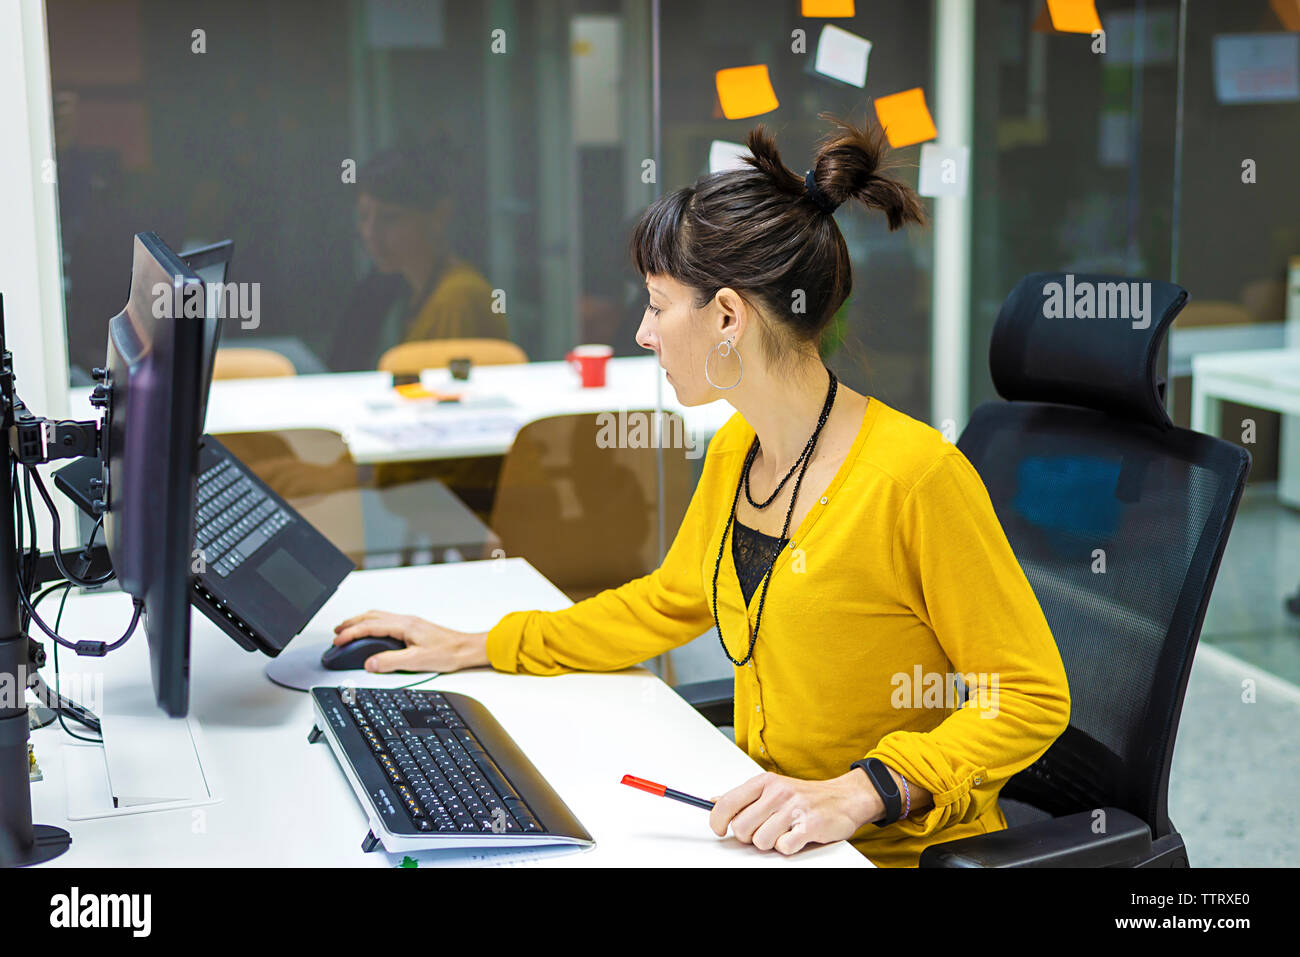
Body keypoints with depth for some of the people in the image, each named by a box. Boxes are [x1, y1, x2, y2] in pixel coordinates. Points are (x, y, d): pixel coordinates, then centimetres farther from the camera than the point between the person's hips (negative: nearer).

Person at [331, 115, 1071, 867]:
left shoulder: (916, 474, -20)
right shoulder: (734, 453, 4)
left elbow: (1031, 695, -16)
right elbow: (668, 604, 20)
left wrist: (860, 793, -27)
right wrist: (473, 649, 20)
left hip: (895, 849, -7)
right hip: (767, 831, 7)